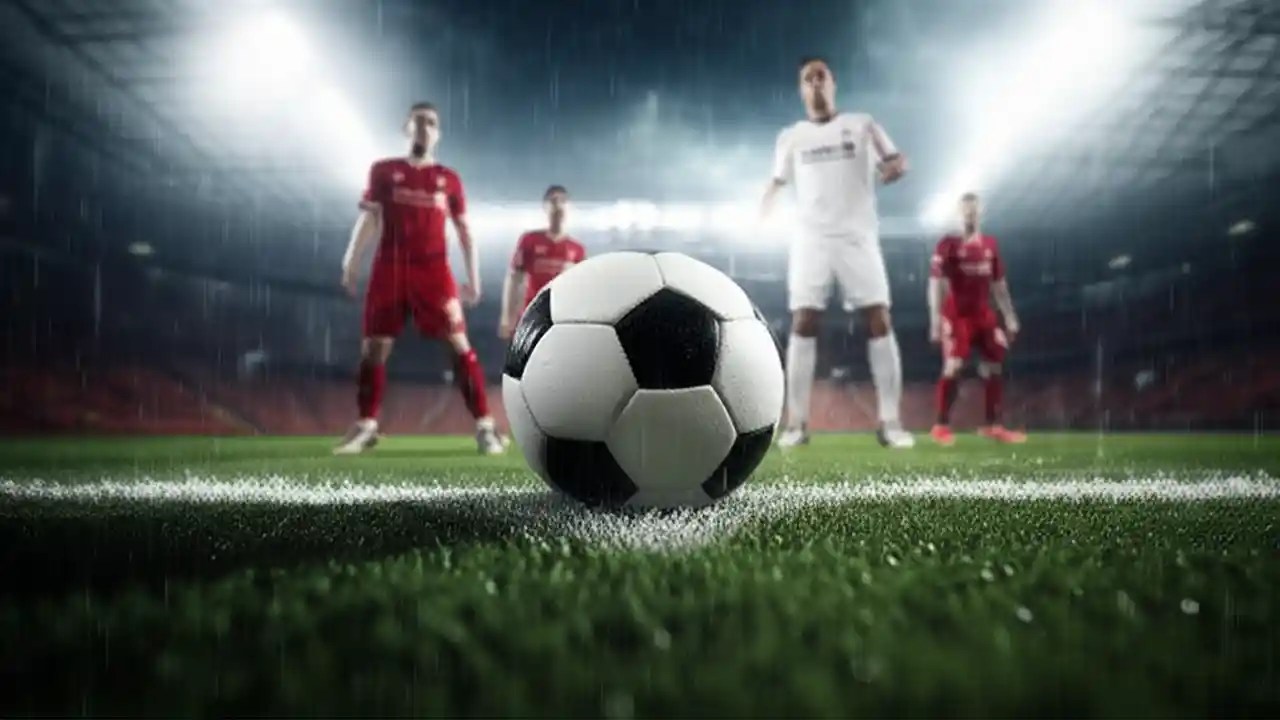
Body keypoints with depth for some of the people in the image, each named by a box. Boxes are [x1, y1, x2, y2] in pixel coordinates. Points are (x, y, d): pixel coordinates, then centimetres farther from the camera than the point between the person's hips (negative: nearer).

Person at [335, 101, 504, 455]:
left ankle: (484, 425, -6)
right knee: (373, 346, 1)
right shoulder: (384, 171, 11)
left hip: (433, 270, 0)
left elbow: (464, 230, 13)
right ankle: (366, 426, 14)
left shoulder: (449, 179, 11)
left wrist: (473, 278, 7)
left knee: (459, 343, -8)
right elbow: (369, 219, 8)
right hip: (390, 268, 1)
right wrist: (350, 262, -2)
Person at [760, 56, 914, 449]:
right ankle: (796, 422, -3)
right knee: (803, 325, -7)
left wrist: (895, 167, -18)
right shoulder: (791, 137, 13)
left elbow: (896, 162, 6)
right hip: (811, 240, 1)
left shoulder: (861, 125, 9)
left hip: (857, 237, 0)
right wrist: (759, 218, 7)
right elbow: (778, 182, 23)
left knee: (879, 322, -7)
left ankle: (890, 421, -1)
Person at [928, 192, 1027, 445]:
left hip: (983, 313, 6)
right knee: (953, 365, -15)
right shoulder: (948, 244, -6)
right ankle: (942, 426, -6)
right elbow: (936, 284, -10)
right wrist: (935, 319, -17)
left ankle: (993, 425, 14)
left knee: (994, 365, 4)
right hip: (957, 314, -6)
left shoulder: (990, 244, 11)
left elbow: (999, 284, 16)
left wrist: (1009, 316, 14)